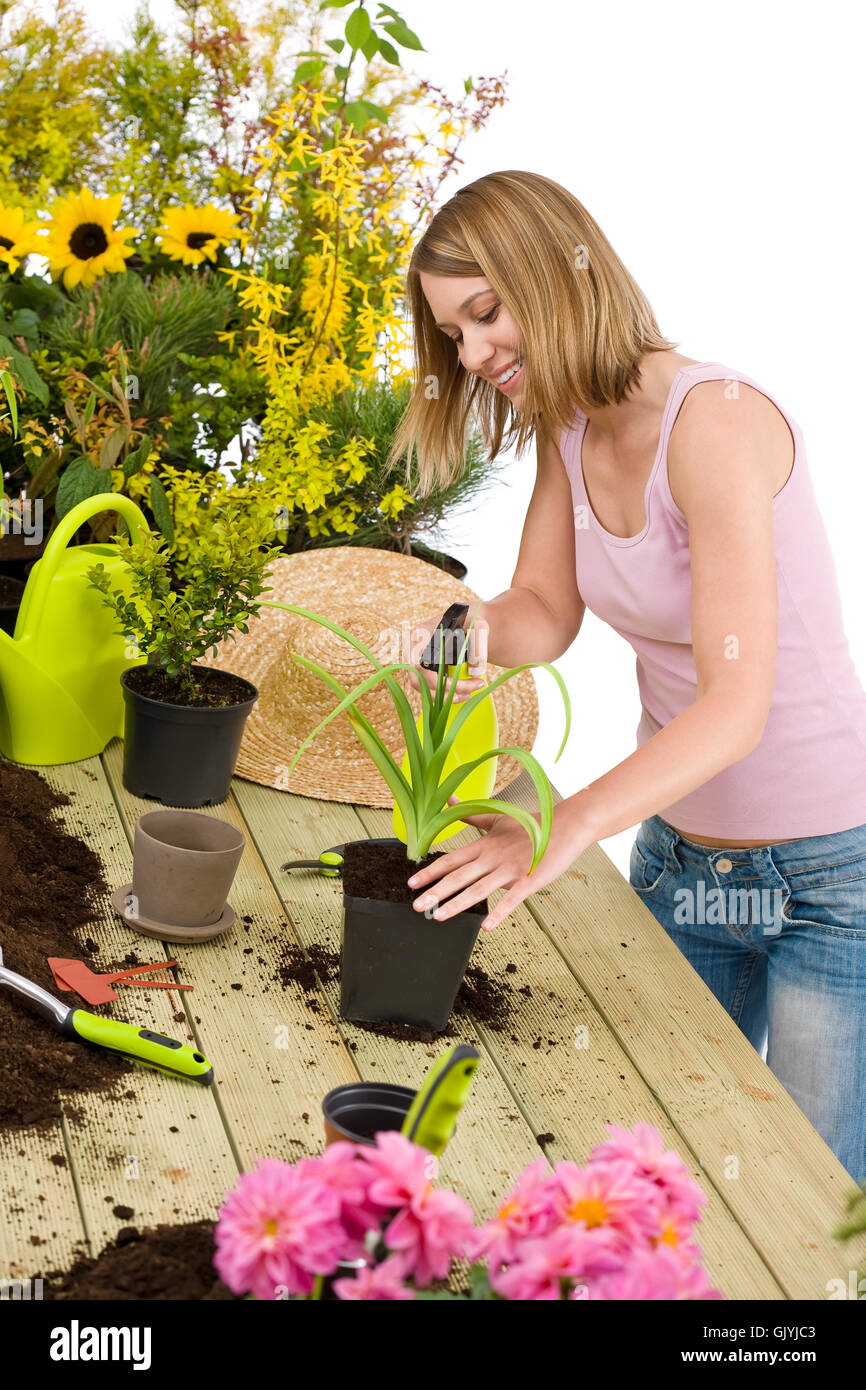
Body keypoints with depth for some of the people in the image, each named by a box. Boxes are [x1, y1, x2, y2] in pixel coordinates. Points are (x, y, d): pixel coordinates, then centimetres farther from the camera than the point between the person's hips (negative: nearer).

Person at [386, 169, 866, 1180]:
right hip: (678, 849, 7)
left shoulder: (714, 418, -25)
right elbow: (547, 611, 0)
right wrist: (477, 629, -23)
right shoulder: (568, 429, 1)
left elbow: (736, 704, -32)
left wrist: (567, 830, -43)